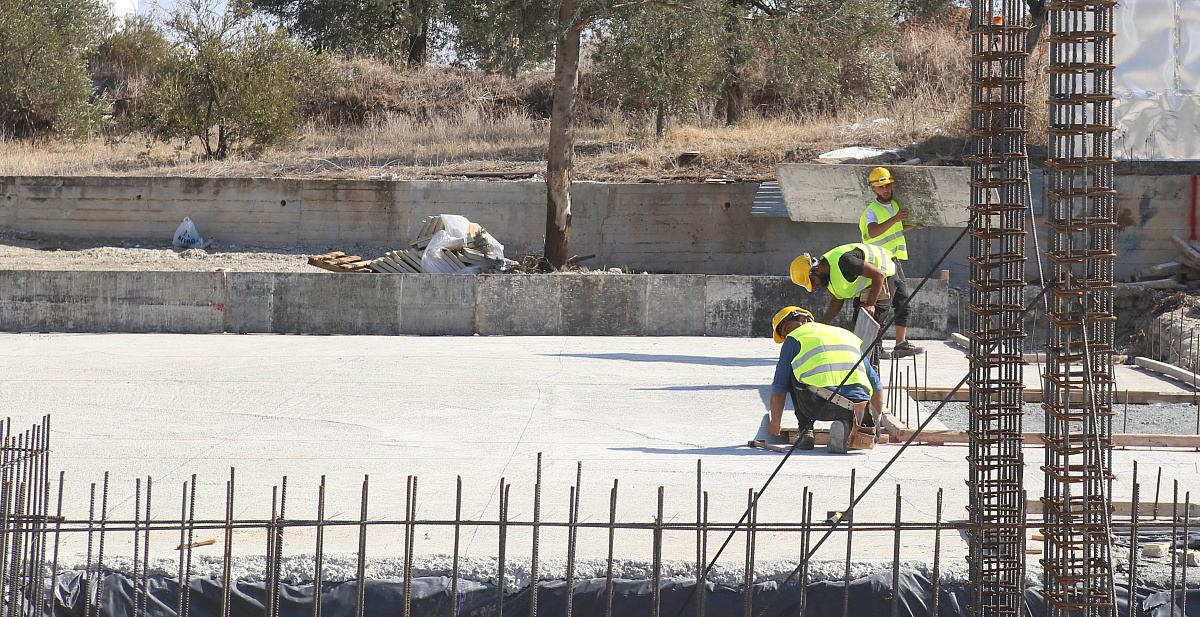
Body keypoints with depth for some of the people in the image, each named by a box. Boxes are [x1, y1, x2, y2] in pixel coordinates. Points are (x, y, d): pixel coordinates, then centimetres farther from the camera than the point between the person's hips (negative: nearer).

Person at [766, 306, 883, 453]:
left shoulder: (793, 339, 20)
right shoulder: (850, 336, 32)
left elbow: (779, 390, 21)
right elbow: (876, 387, 32)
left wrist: (775, 424, 37)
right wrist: (873, 424, 44)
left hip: (818, 407, -2)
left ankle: (806, 432, 18)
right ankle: (846, 426, 1)